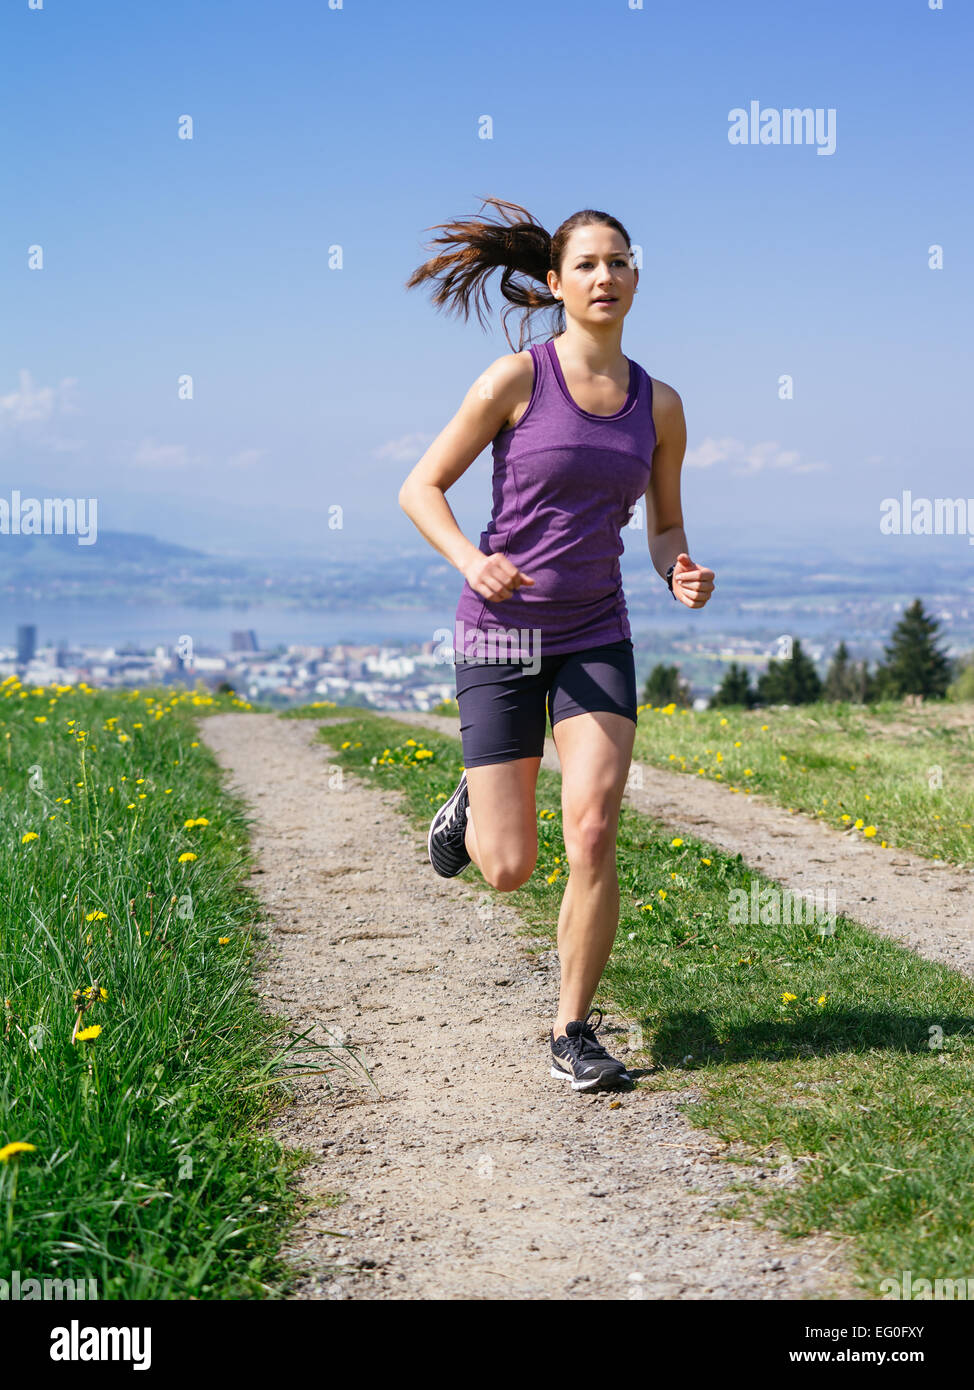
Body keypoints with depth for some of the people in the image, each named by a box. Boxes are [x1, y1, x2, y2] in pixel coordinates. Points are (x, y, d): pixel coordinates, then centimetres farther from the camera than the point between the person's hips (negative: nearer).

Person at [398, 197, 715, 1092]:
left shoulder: (660, 405, 3)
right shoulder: (515, 378, -9)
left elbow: (665, 529, 14)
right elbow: (420, 490, -5)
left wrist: (686, 575, -9)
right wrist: (471, 561, -24)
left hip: (595, 638, 3)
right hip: (501, 632, -2)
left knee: (595, 830, -17)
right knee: (509, 870, -3)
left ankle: (575, 1033, 1)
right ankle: (473, 807, 35)